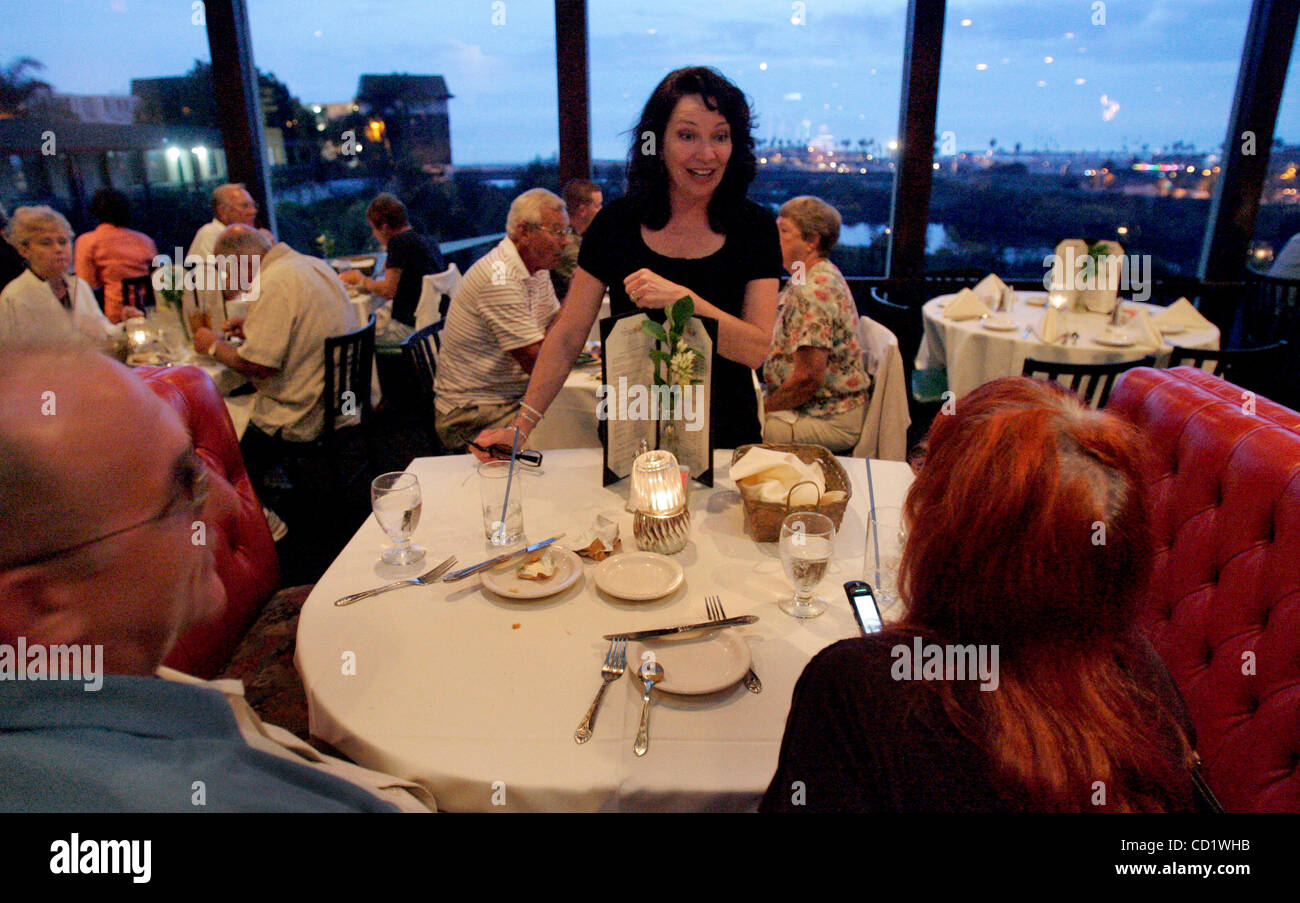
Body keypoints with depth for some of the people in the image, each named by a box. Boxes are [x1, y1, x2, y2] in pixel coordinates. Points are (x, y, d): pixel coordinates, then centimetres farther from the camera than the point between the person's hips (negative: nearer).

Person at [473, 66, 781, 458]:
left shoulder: (755, 227, -4)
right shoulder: (616, 223, -2)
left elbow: (758, 349, -13)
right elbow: (566, 338, 0)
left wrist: (681, 297, -26)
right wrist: (522, 425, -6)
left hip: (726, 438, 0)